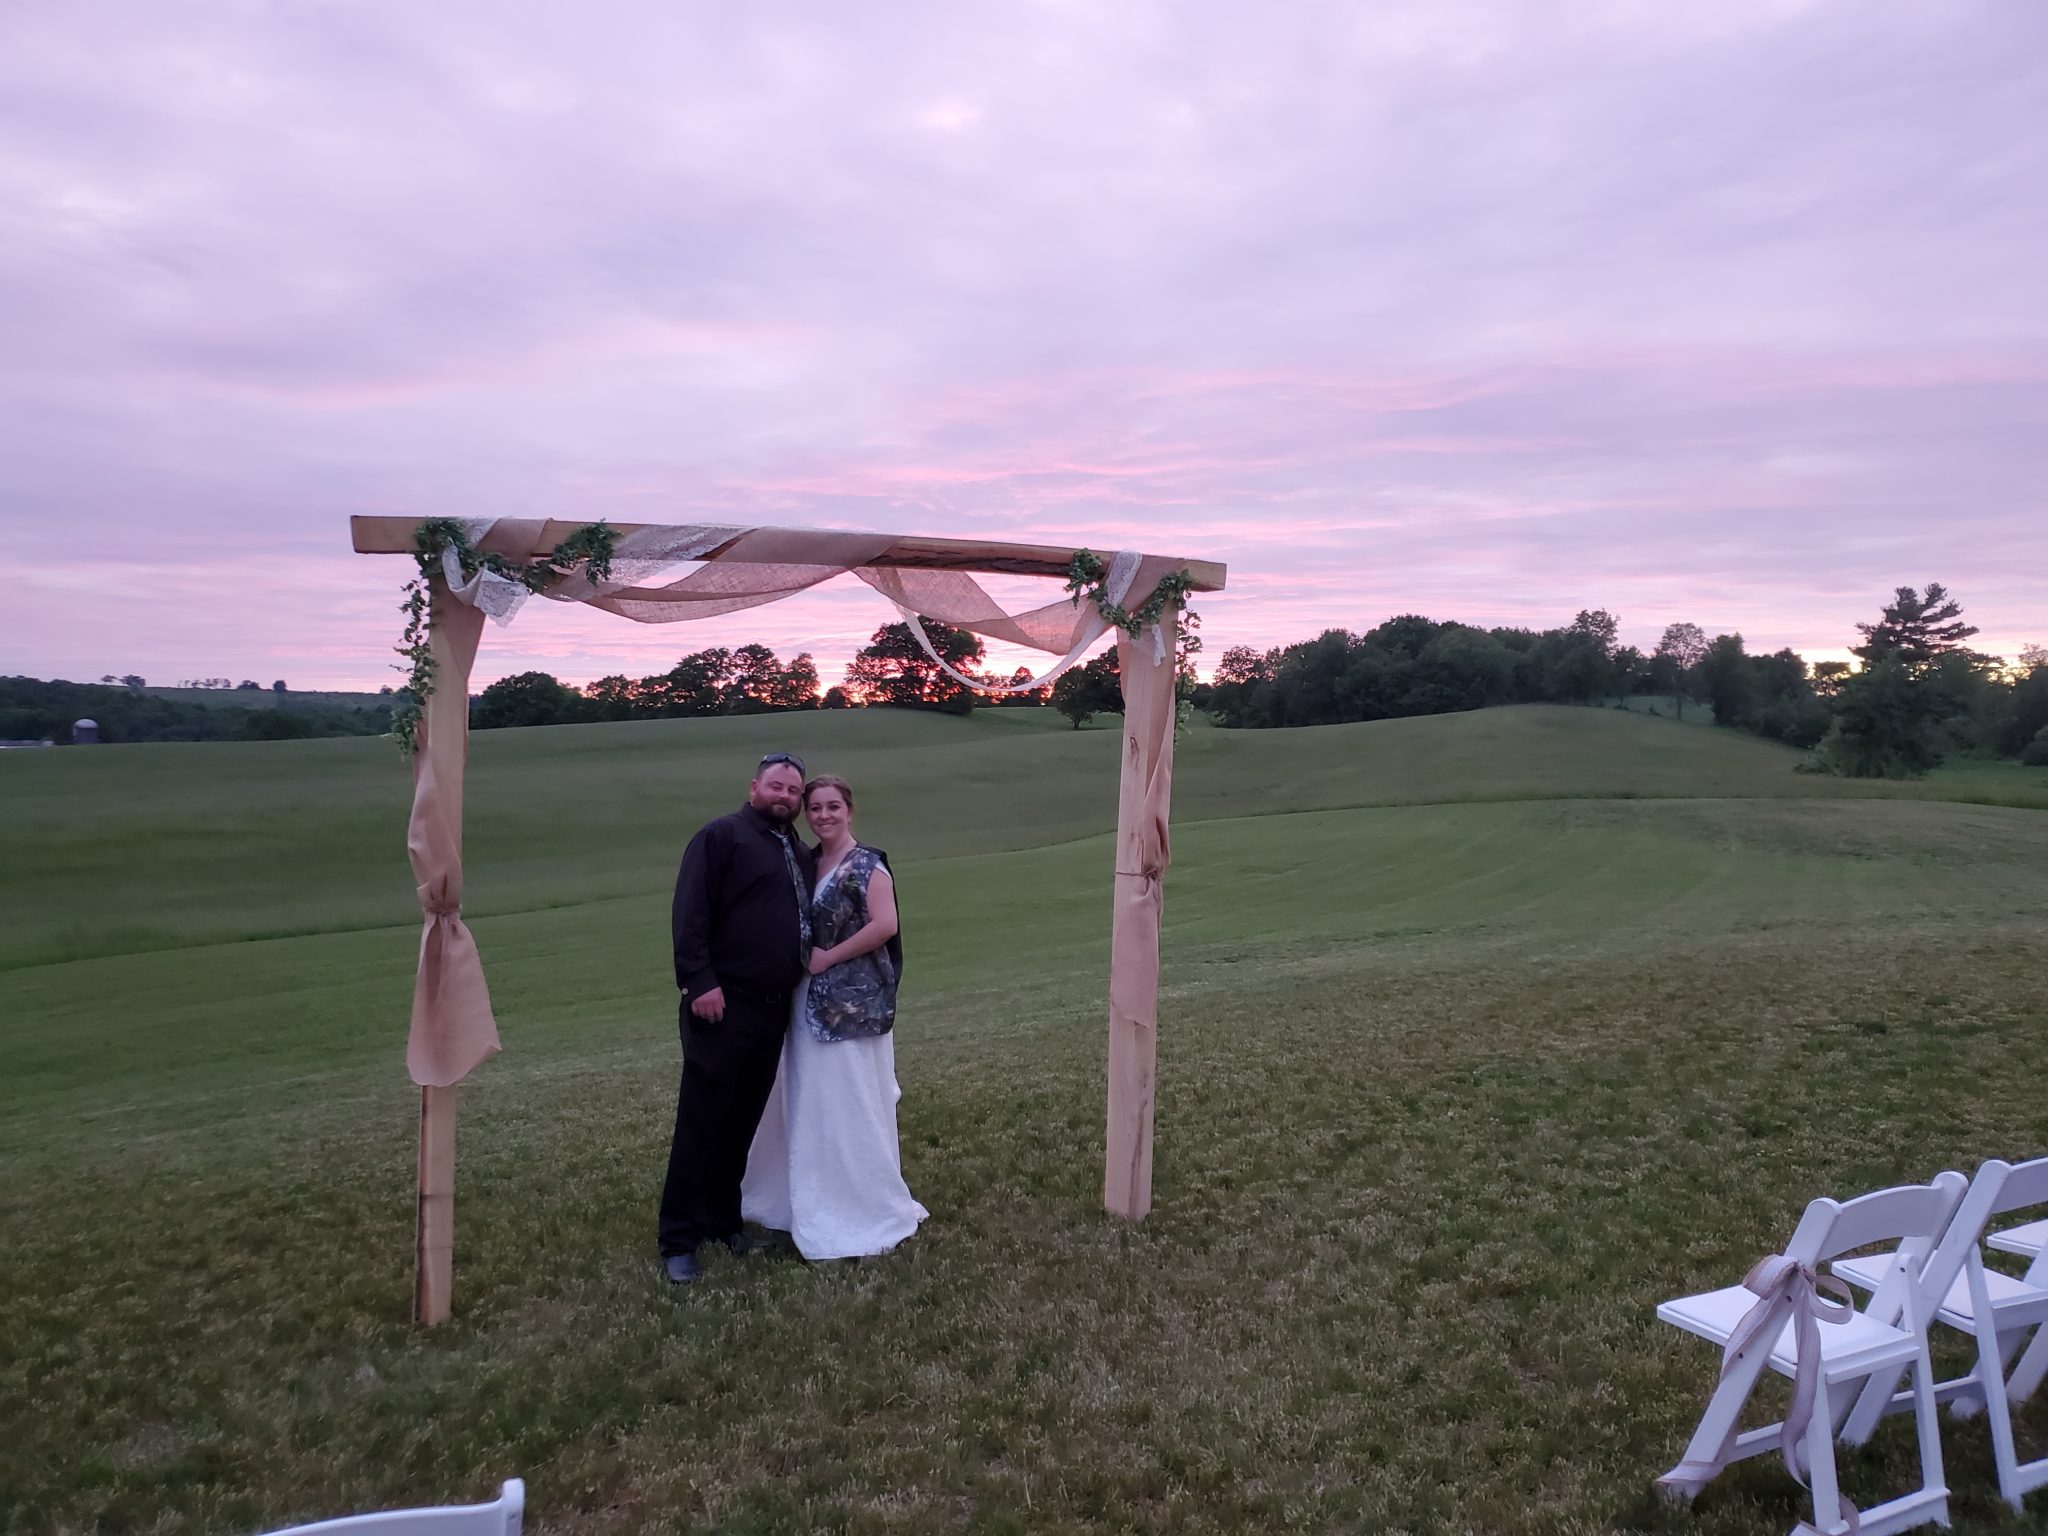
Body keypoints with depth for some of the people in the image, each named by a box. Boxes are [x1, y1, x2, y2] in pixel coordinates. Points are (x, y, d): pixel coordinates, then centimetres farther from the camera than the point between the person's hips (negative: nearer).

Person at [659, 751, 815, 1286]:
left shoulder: (800, 853, 17)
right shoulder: (721, 835, -5)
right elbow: (690, 913, -13)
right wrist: (700, 982, -20)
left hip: (774, 1006, 7)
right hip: (723, 1003, -7)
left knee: (744, 1120, 14)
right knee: (701, 1120, -2)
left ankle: (724, 1218, 26)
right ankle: (679, 1240, 5)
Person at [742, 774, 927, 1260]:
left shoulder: (867, 864, -11)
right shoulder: (808, 864, 11)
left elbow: (884, 924, -20)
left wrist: (827, 958, -16)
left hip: (854, 1003, -7)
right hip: (810, 1001, 7)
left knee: (851, 1107, -1)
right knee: (810, 1107, 13)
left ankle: (864, 1217, 12)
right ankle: (816, 1208, 27)